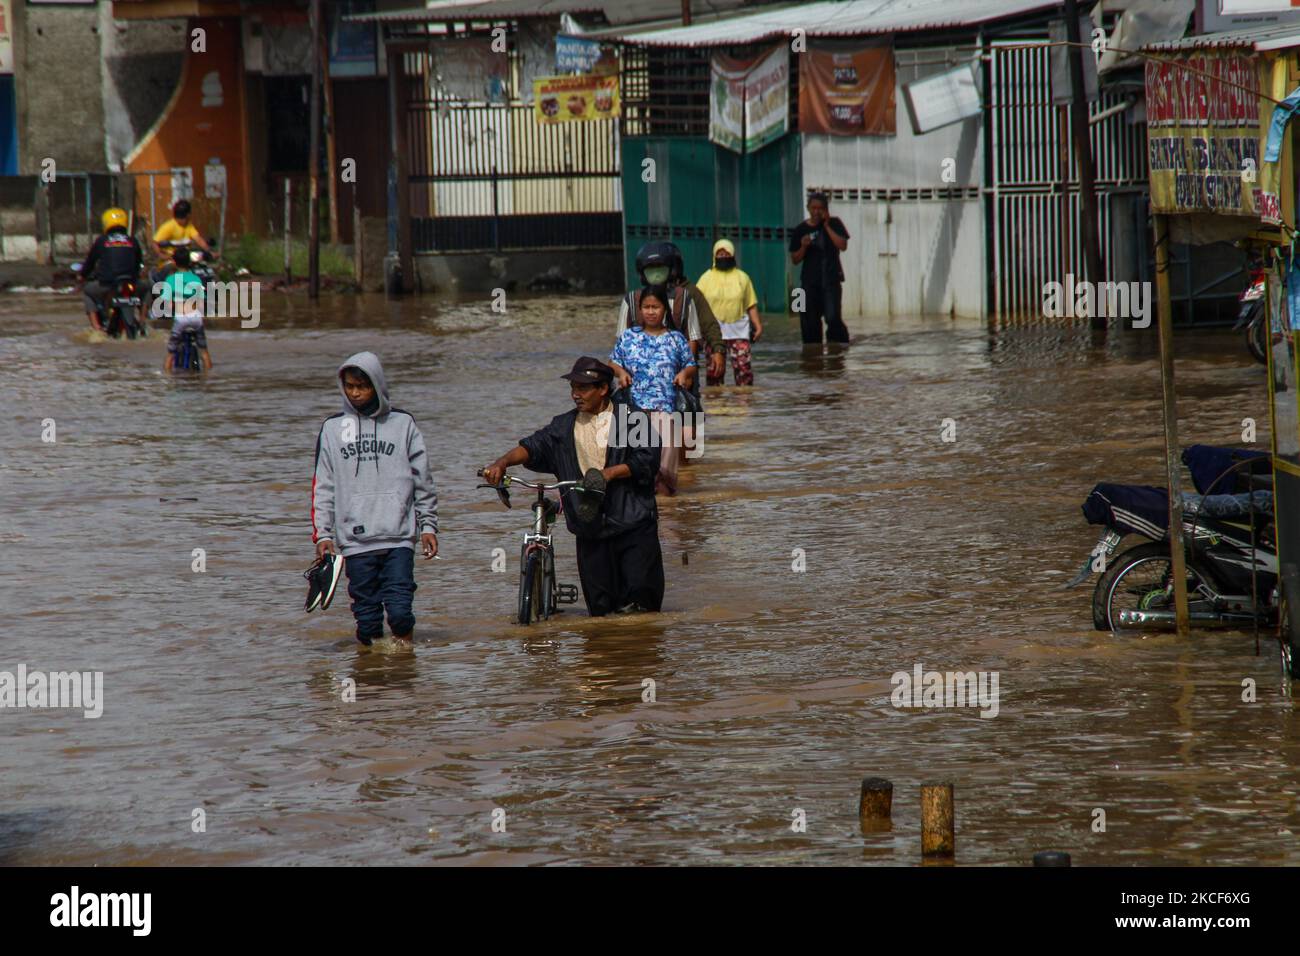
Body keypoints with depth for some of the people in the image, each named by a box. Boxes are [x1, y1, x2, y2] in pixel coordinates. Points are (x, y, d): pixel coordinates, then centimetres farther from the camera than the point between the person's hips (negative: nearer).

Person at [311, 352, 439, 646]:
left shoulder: (403, 424, 9)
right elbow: (322, 486, 10)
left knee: (400, 610, -11)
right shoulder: (332, 428, 10)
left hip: (399, 538, -1)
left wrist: (428, 525, 7)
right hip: (355, 541, 1)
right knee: (367, 617, 0)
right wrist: (322, 533, 2)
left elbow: (423, 481, 11)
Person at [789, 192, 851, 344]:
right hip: (809, 282, 2)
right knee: (810, 322, 3)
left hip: (831, 280, -2)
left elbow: (843, 245, -11)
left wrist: (827, 226, -10)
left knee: (833, 318, -15)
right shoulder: (800, 230, 6)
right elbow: (795, 260, 9)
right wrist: (803, 247, -11)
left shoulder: (834, 223, 3)